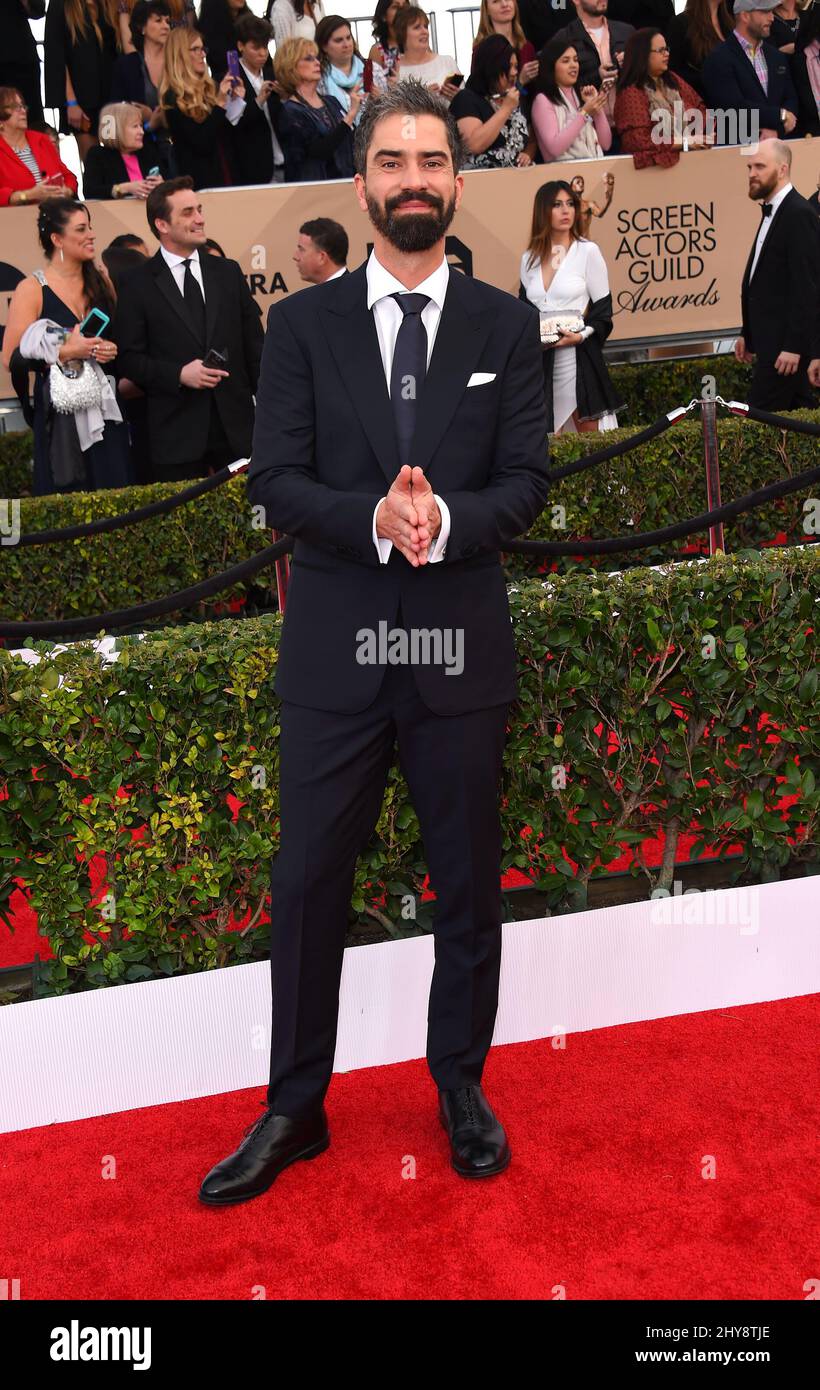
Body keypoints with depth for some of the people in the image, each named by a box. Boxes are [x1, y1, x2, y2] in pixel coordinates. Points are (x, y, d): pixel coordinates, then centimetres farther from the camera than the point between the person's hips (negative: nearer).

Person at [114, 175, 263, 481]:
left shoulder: (229, 272, 11)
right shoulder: (138, 285, 1)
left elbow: (254, 345, 12)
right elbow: (129, 358, -2)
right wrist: (179, 374, -16)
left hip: (236, 424, 3)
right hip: (177, 431, -3)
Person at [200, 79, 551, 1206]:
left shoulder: (506, 326, 5)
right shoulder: (303, 324, 4)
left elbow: (526, 480, -1)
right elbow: (276, 483, -4)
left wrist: (446, 519, -21)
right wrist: (375, 516, -22)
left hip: (462, 645, 1)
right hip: (334, 647, 0)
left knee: (469, 884, 11)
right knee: (308, 883, 7)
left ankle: (462, 1090, 31)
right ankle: (295, 1110, 24)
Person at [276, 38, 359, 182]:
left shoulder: (331, 102, 13)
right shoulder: (289, 112, -6)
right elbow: (320, 150, -19)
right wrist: (351, 114, -20)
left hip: (346, 181, 5)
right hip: (314, 188, -5)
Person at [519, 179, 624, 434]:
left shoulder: (587, 251, 0)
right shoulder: (529, 259, 11)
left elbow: (603, 308, 0)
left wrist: (582, 335, -16)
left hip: (578, 358, -3)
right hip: (540, 362, 3)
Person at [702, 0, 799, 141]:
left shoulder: (777, 57, 18)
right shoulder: (719, 58, -5)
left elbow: (791, 99, 13)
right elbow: (735, 107, -15)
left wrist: (776, 130, -9)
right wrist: (781, 115, -7)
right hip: (738, 148, -4)